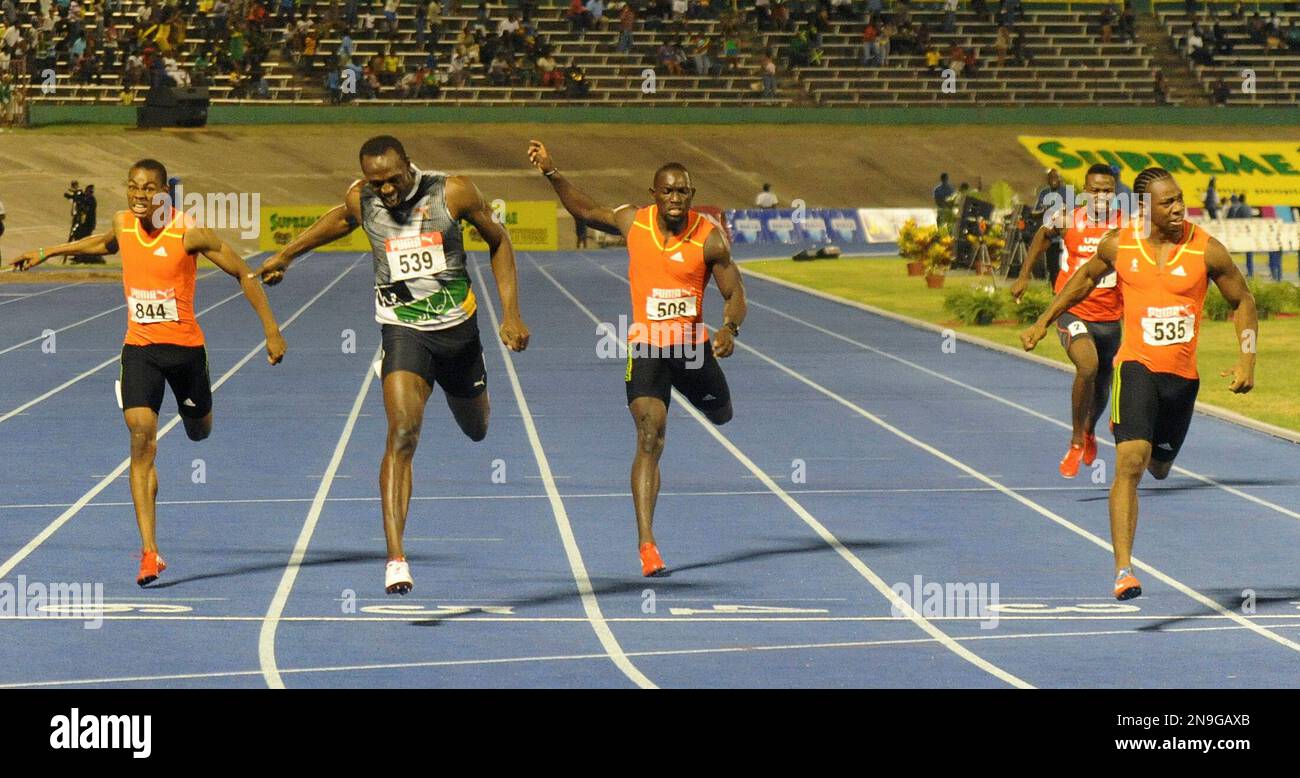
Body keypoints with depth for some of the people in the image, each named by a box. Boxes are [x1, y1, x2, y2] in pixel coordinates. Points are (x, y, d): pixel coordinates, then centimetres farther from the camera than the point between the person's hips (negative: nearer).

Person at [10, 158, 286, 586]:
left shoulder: (188, 233, -15)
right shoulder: (122, 225, -2)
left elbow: (242, 273, -7)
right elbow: (103, 244, 24)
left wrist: (271, 331, -10)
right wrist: (47, 253, 29)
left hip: (185, 346, -1)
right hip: (138, 349, 2)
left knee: (199, 431, 18)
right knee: (142, 440, -14)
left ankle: (195, 408, 61)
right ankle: (150, 552, -17)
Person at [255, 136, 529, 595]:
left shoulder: (452, 192, -12)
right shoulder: (360, 200, -7)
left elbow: (498, 242, 2)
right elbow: (341, 220, 18)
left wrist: (511, 314, -2)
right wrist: (285, 256, 29)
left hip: (458, 326, 1)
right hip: (403, 330, -1)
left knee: (475, 429, 22)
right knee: (402, 434, -21)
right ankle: (396, 558, -26)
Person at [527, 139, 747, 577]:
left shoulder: (710, 238, -10)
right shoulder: (634, 223, -4)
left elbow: (735, 293, -4)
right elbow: (586, 211, 15)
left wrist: (730, 328, -24)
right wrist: (552, 174, 7)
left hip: (693, 344, 1)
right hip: (646, 347, -1)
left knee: (721, 416, 24)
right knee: (650, 439, -15)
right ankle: (646, 543, -19)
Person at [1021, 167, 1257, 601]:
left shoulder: (1206, 250, -7)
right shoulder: (1118, 245, -4)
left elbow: (1242, 302, 5)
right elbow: (1087, 277, 18)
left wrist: (1246, 360, -6)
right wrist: (1043, 322, 20)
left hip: (1183, 374, 2)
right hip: (1137, 365, -2)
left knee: (1159, 469, 19)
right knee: (1130, 462, -19)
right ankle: (1123, 569, -20)